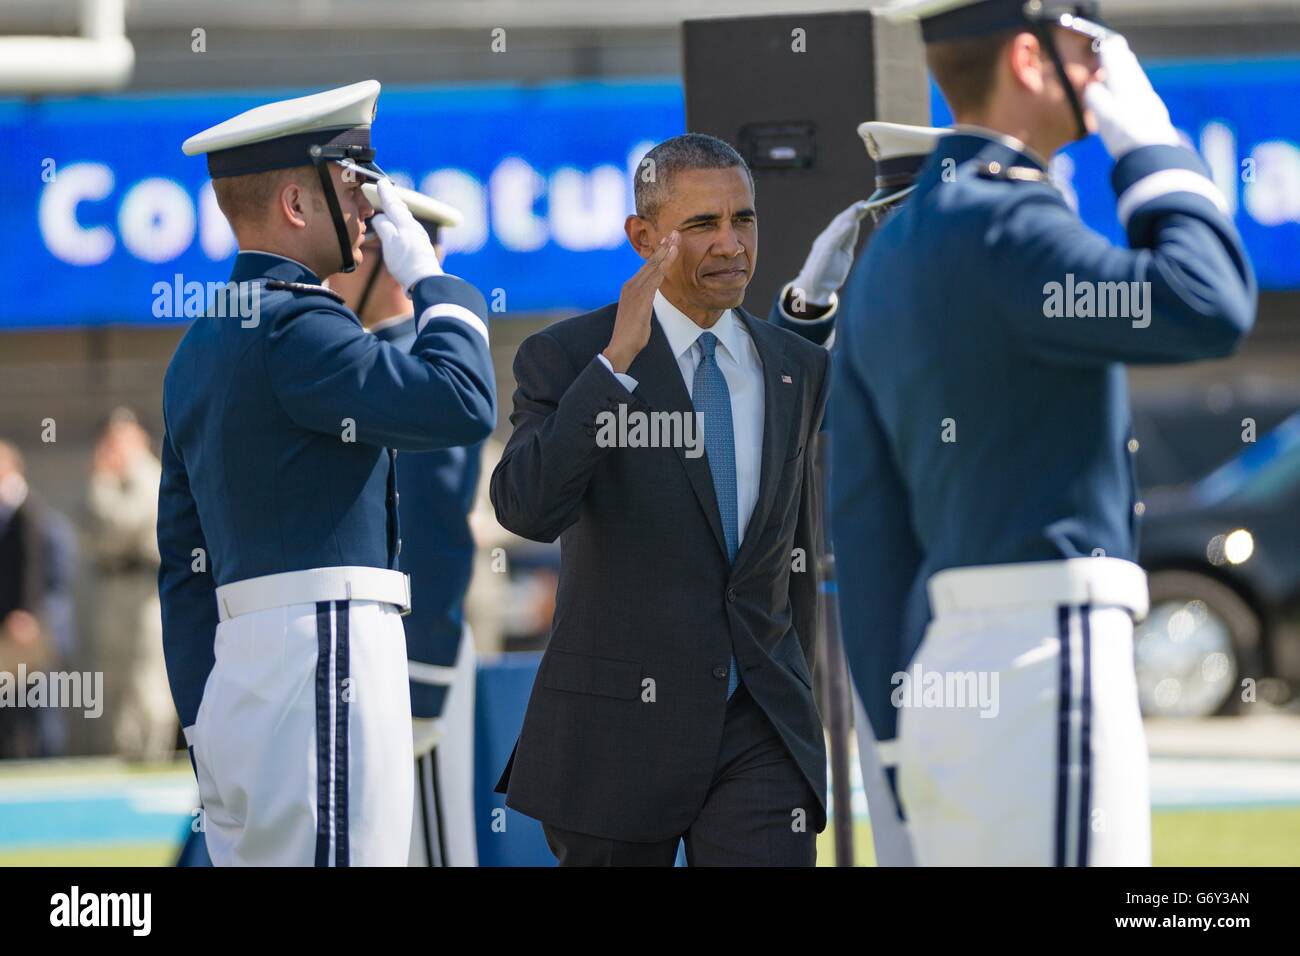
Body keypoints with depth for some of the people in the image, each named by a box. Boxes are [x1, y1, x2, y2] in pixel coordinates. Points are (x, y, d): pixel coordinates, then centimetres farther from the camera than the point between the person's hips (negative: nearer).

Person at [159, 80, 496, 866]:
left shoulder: (199, 350, 20)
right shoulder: (295, 328, -10)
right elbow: (463, 405, -20)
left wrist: (203, 725, 21)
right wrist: (432, 280, -3)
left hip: (237, 674, 10)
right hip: (319, 654, -10)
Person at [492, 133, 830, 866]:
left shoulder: (800, 370, 10)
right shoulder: (567, 358, -5)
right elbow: (528, 509, -22)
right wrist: (617, 360, -28)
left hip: (761, 733, 3)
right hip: (617, 726, -3)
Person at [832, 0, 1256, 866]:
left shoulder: (885, 261, 18)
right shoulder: (1000, 225, -10)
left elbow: (868, 524, 18)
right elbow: (1210, 306, -22)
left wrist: (900, 723, 19)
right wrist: (1151, 147, -5)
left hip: (944, 671, 10)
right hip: (1041, 658, -10)